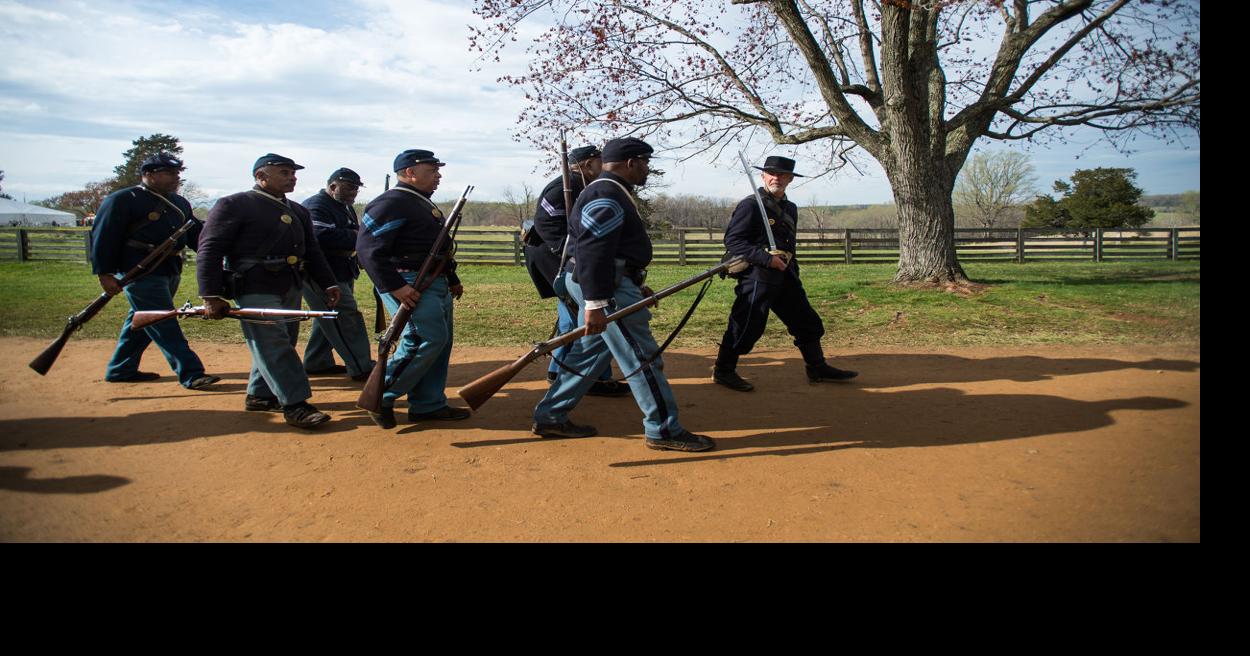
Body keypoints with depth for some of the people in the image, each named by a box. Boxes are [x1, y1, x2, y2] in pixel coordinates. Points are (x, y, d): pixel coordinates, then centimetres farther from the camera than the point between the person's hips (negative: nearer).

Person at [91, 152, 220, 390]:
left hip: (171, 271, 8)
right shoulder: (122, 200, -6)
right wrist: (105, 274, -14)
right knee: (164, 325, -8)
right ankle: (190, 373, -10)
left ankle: (120, 370, 29)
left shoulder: (180, 203, 16)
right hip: (141, 273, -8)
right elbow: (103, 237, -9)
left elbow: (196, 234, 19)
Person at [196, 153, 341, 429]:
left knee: (281, 344, 11)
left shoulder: (298, 211, 18)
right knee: (273, 346, -9)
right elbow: (209, 250, -9)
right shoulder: (234, 205, -4)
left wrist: (328, 283, 12)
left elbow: (312, 251, 23)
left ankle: (259, 396, 25)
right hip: (255, 290, -8)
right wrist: (211, 296, -16)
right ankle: (294, 404, -9)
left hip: (291, 289, 8)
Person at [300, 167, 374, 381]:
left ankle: (316, 363, 28)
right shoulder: (316, 206, -15)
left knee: (330, 318, 17)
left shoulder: (345, 207, 18)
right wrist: (358, 237, -24)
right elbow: (323, 236, -30)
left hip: (342, 273, 10)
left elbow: (349, 235, 22)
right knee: (348, 318, -10)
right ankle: (361, 368, -6)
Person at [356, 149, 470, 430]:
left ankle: (428, 405, 17)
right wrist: (394, 286, -26)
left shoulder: (425, 204, 20)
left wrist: (453, 280, 24)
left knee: (440, 343, 9)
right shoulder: (391, 203, -12)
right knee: (428, 339, -17)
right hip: (410, 285, -10)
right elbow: (368, 247, -21)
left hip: (436, 283, 10)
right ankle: (380, 397, -5)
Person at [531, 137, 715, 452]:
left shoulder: (612, 194, 20)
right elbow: (592, 253, -25)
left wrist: (636, 287, 26)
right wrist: (595, 304, -29)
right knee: (643, 358, -5)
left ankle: (550, 418, 22)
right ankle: (664, 430, 3)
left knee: (587, 354, 15)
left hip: (612, 282, 11)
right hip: (604, 288, -11)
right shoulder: (605, 197, -15)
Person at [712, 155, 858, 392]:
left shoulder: (790, 208, 16)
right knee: (747, 326, -4)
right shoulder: (750, 205, -10)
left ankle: (818, 369, 25)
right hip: (757, 276, -8)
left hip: (785, 276, 8)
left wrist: (792, 272, 21)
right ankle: (723, 371, 12)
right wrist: (767, 259, -20)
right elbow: (732, 240, -16)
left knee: (807, 321, 11)